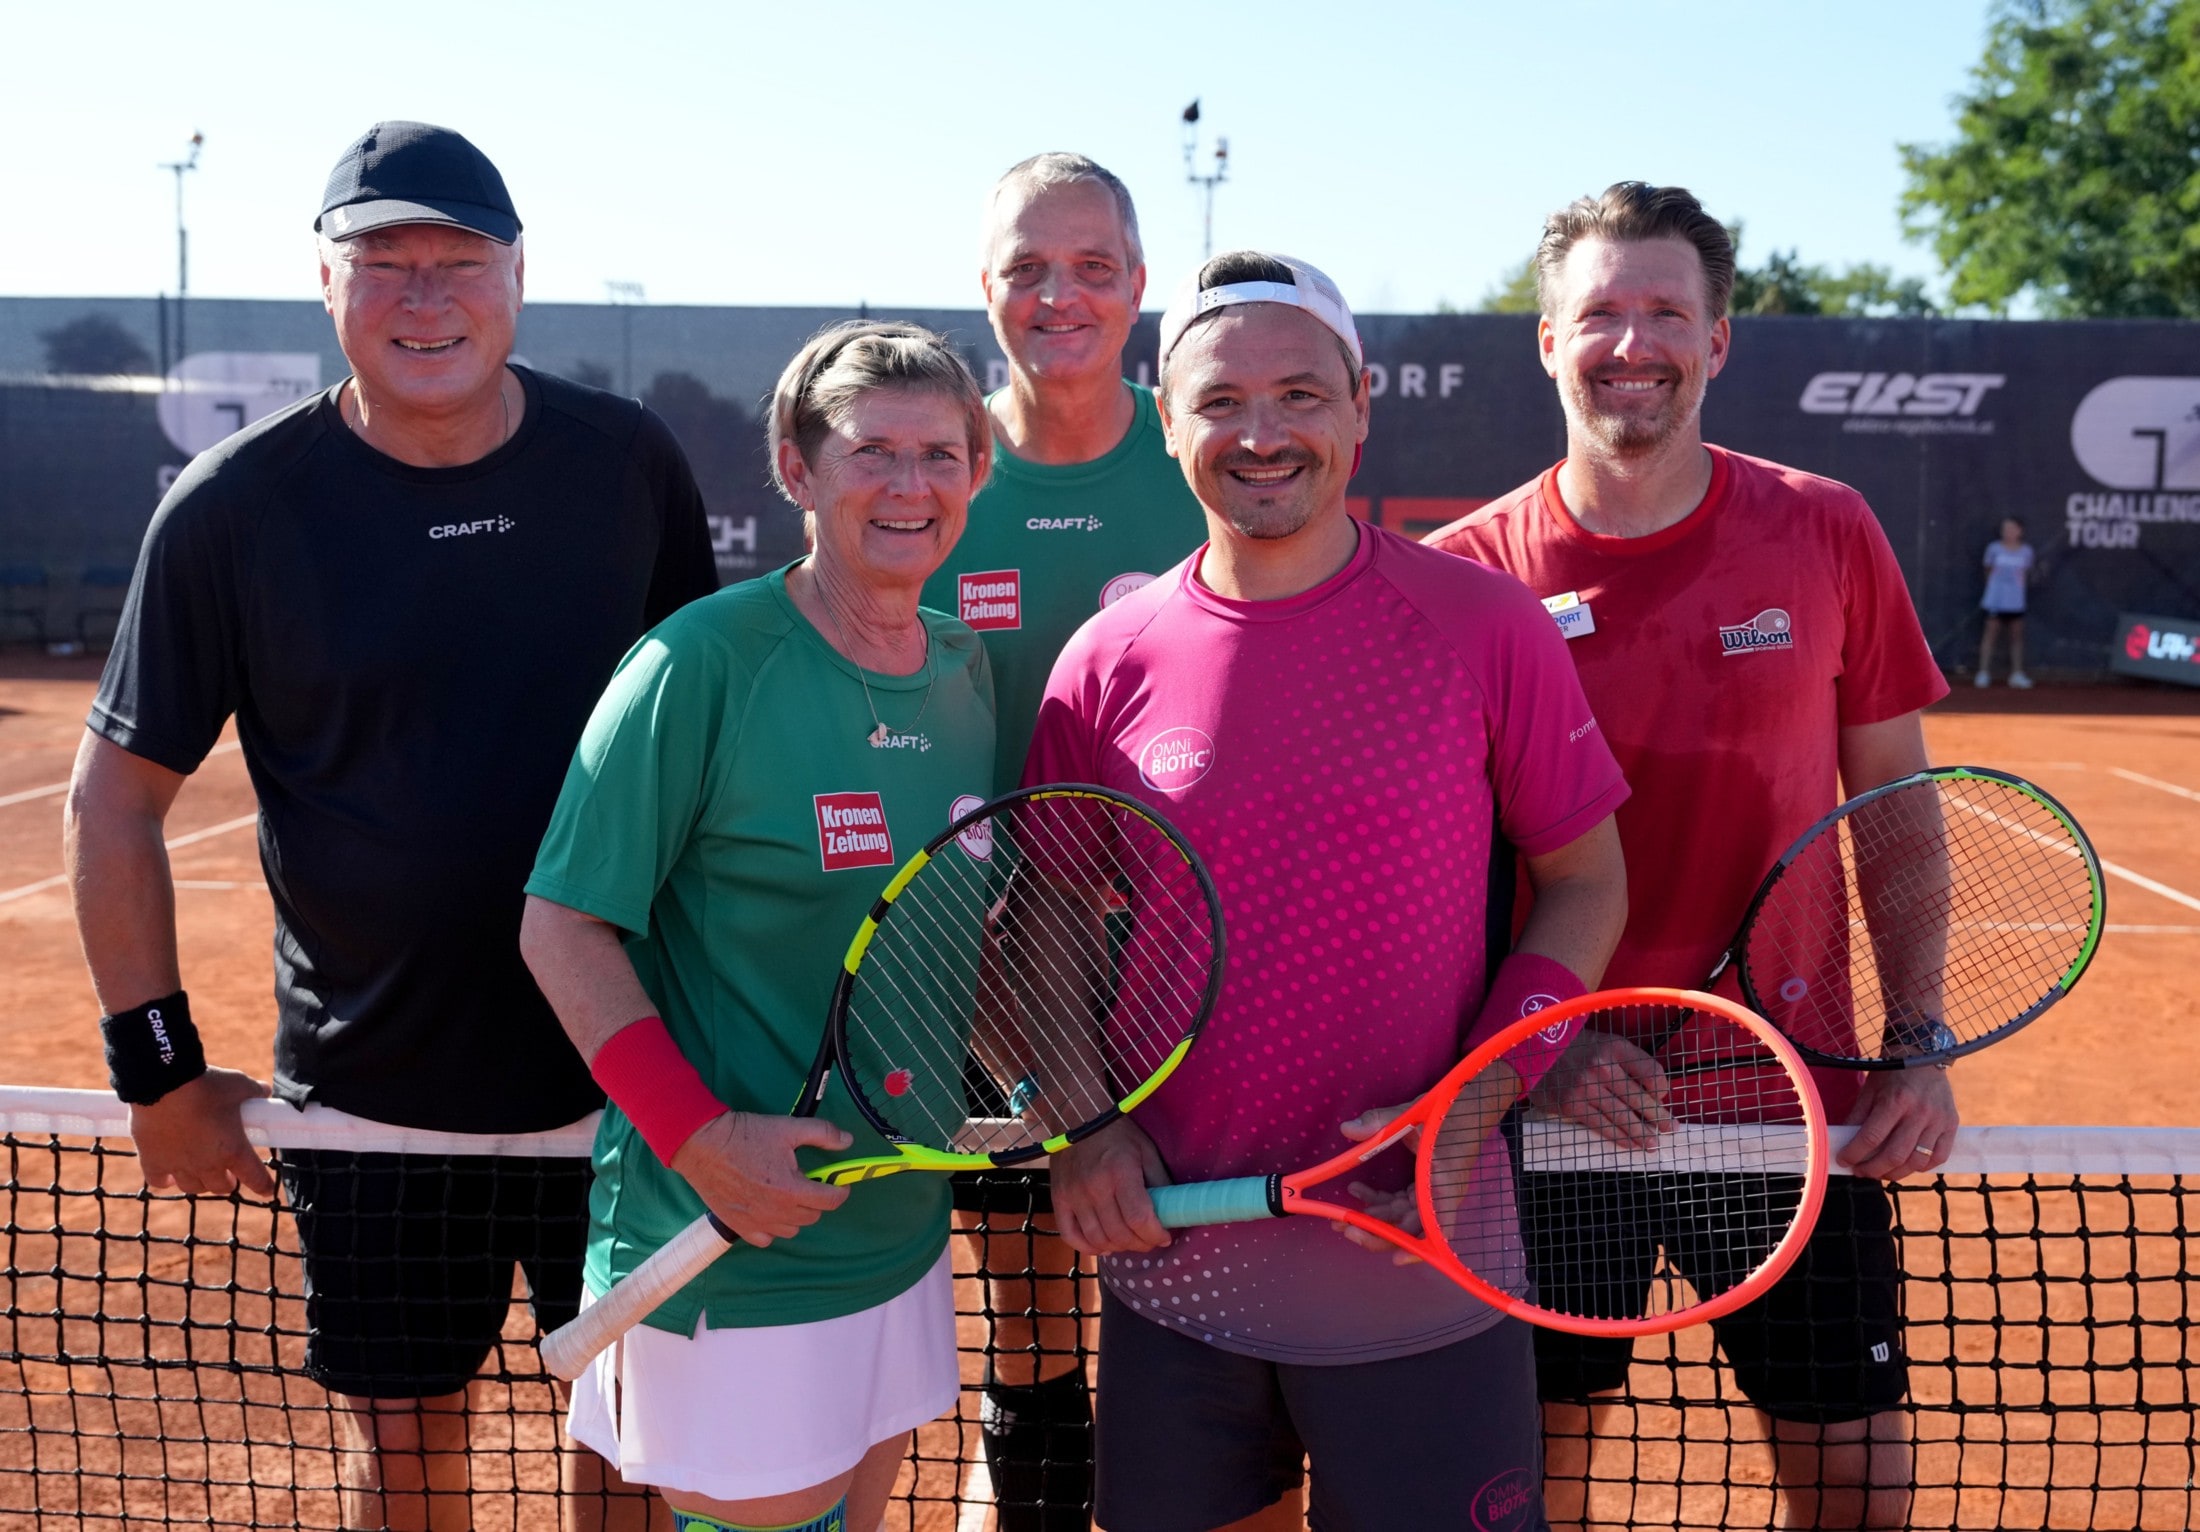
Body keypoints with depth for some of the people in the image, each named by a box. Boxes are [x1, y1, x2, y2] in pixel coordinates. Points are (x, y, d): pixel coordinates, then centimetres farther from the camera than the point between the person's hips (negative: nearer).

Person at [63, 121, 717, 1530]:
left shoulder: (629, 460, -3)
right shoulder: (232, 509, -8)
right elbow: (117, 796, -1)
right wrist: (159, 1068, -3)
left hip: (629, 1075, 2)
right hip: (372, 1090, -1)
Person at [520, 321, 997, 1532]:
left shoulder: (966, 671, 4)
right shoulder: (704, 663, -16)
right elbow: (563, 928, -14)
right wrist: (700, 1139, -21)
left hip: (901, 1234, 7)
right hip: (728, 1249, -6)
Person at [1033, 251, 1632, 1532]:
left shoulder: (1487, 627, -6)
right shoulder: (1107, 662, 0)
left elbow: (1587, 883, 1)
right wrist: (1083, 1121, -6)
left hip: (1420, 1265, -2)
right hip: (1172, 1265, 2)